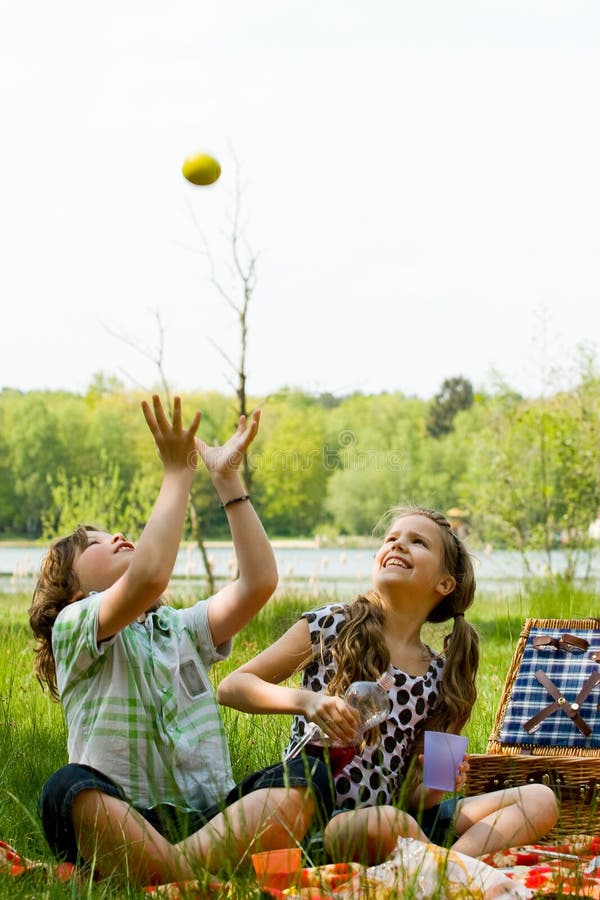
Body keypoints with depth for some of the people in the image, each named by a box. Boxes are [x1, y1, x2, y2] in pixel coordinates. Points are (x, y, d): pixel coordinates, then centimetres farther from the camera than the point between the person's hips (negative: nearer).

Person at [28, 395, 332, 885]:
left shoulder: (183, 628, 22)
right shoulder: (74, 628, 4)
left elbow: (259, 582, 5)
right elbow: (148, 578, -18)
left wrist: (228, 480, 6)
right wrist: (178, 472, -10)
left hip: (213, 821, 5)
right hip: (121, 826, -5)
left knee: (307, 778, -24)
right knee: (70, 789, -37)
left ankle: (183, 869, -41)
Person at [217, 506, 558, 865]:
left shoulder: (439, 677, 11)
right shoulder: (330, 626, 1)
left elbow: (406, 792, 14)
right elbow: (231, 687, -2)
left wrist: (435, 786, -9)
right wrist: (305, 700, -18)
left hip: (390, 812, 5)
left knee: (541, 800, -10)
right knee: (385, 824, -42)